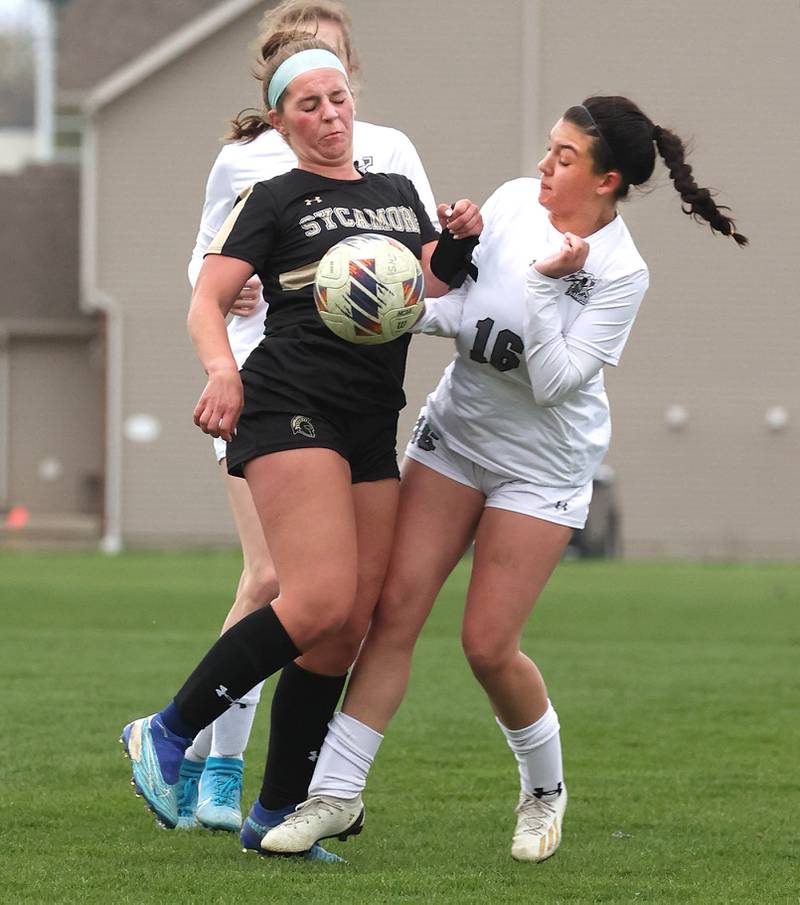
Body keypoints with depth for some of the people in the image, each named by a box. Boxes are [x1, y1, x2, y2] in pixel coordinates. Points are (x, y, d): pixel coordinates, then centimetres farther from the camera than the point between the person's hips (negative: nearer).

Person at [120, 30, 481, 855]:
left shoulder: (397, 192, 20)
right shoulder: (274, 199, 2)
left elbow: (431, 288, 25)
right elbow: (207, 300, -5)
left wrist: (458, 242, 3)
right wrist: (221, 369, -24)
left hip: (371, 429, 7)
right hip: (290, 406, -6)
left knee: (350, 629, -1)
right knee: (320, 601, -21)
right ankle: (165, 736, -9)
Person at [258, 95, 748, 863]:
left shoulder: (620, 273, -20)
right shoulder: (515, 202, -6)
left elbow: (555, 381, -24)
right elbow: (456, 310, 1)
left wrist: (543, 284, -30)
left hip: (542, 466, -4)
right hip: (455, 429, 4)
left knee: (488, 646, -6)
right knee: (394, 607, -6)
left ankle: (544, 786, 22)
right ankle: (336, 793, -3)